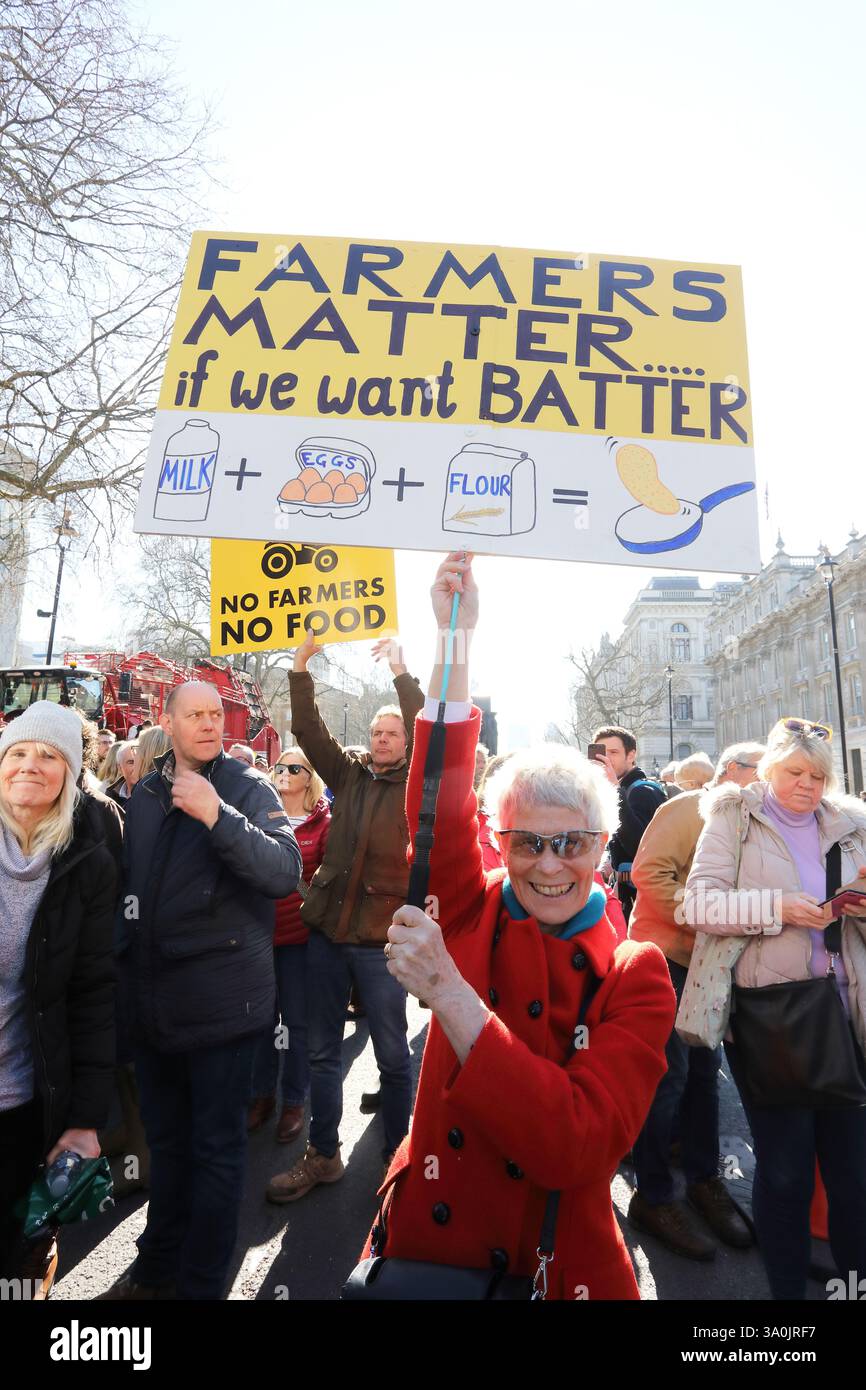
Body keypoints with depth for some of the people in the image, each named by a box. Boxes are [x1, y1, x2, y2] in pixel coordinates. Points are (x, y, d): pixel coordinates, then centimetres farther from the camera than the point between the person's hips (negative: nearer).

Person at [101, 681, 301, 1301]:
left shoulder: (249, 789, -10)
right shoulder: (144, 795, 7)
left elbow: (286, 873, -24)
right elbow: (129, 884, 17)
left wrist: (218, 816, -34)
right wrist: (128, 969, 12)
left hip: (222, 1000, -5)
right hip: (152, 999, 5)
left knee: (216, 1147, 10)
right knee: (166, 1139, 23)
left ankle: (201, 1282, 31)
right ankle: (158, 1263, 44)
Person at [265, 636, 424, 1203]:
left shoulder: (416, 784, 0)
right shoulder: (349, 773, 9)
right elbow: (308, 729, 3)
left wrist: (402, 673, -18)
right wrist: (302, 665, -5)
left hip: (382, 934, -4)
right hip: (328, 926, 4)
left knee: (393, 1055, 8)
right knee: (323, 1050, 14)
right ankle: (323, 1155, 31)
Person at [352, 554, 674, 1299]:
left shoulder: (635, 974, -15)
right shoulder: (476, 913, -9)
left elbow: (577, 1149, -26)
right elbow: (441, 799, -23)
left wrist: (449, 991, -35)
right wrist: (458, 634, -29)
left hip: (558, 1265, -2)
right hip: (426, 1240, 2)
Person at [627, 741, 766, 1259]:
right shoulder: (686, 810, -12)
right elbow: (650, 872, -21)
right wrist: (694, 923, -20)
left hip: (708, 964, 7)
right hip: (666, 957, -7)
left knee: (704, 1071, 15)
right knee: (670, 1072, -2)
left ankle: (704, 1180, 32)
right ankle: (653, 1197, 14)